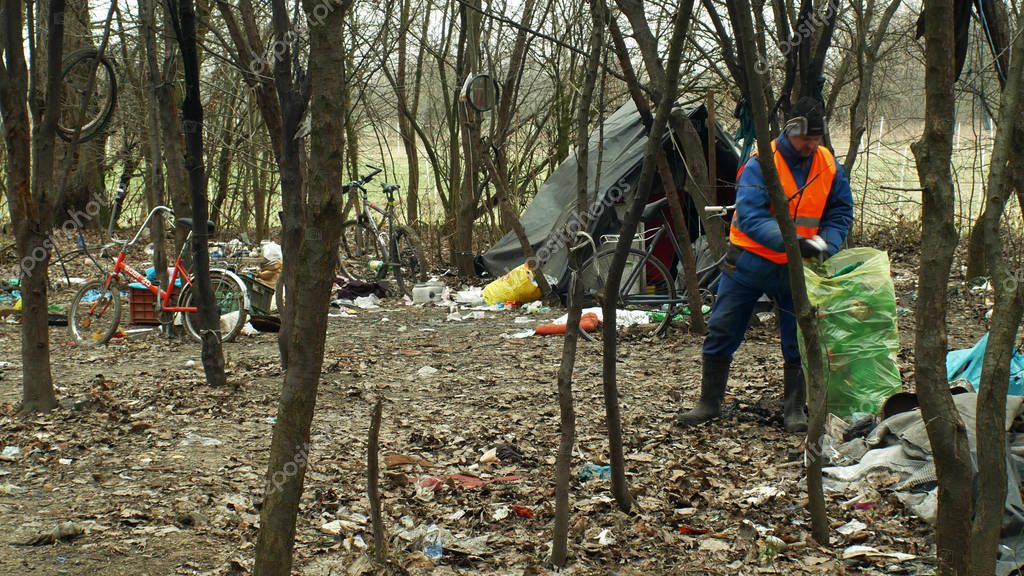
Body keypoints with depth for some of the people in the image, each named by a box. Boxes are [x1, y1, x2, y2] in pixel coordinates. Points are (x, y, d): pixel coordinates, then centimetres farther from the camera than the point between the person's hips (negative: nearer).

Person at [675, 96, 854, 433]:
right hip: (751, 262, -3)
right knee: (721, 332, 2)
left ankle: (794, 410, 17)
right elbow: (750, 216, -26)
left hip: (796, 268, 3)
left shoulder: (829, 166, -3)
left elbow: (841, 213, 4)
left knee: (799, 340, 4)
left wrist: (825, 245, -16)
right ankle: (709, 403, 15)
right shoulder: (762, 163, -18)